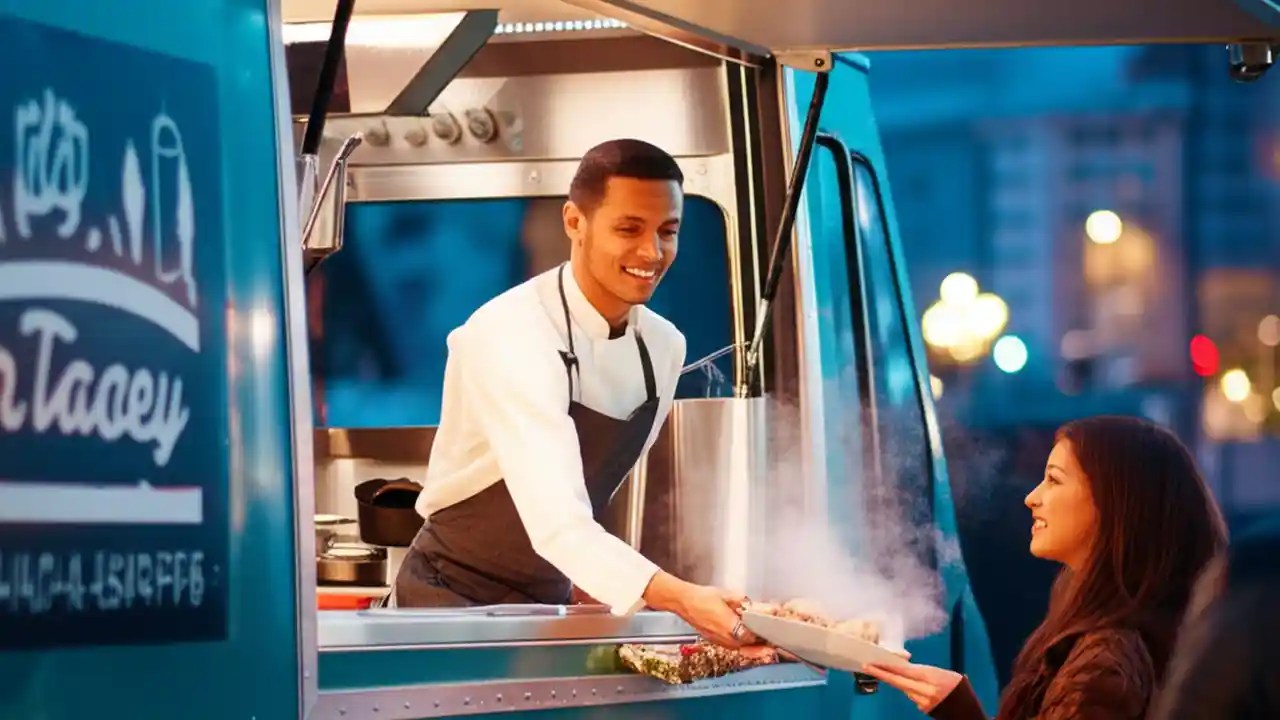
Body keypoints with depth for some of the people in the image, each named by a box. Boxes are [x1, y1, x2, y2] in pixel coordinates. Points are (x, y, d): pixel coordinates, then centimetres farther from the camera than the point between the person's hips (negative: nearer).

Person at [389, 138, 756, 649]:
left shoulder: (663, 347, -2)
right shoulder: (512, 335, -26)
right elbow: (555, 520, -38)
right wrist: (681, 599, -49)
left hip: (547, 605, 6)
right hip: (451, 600, -6)